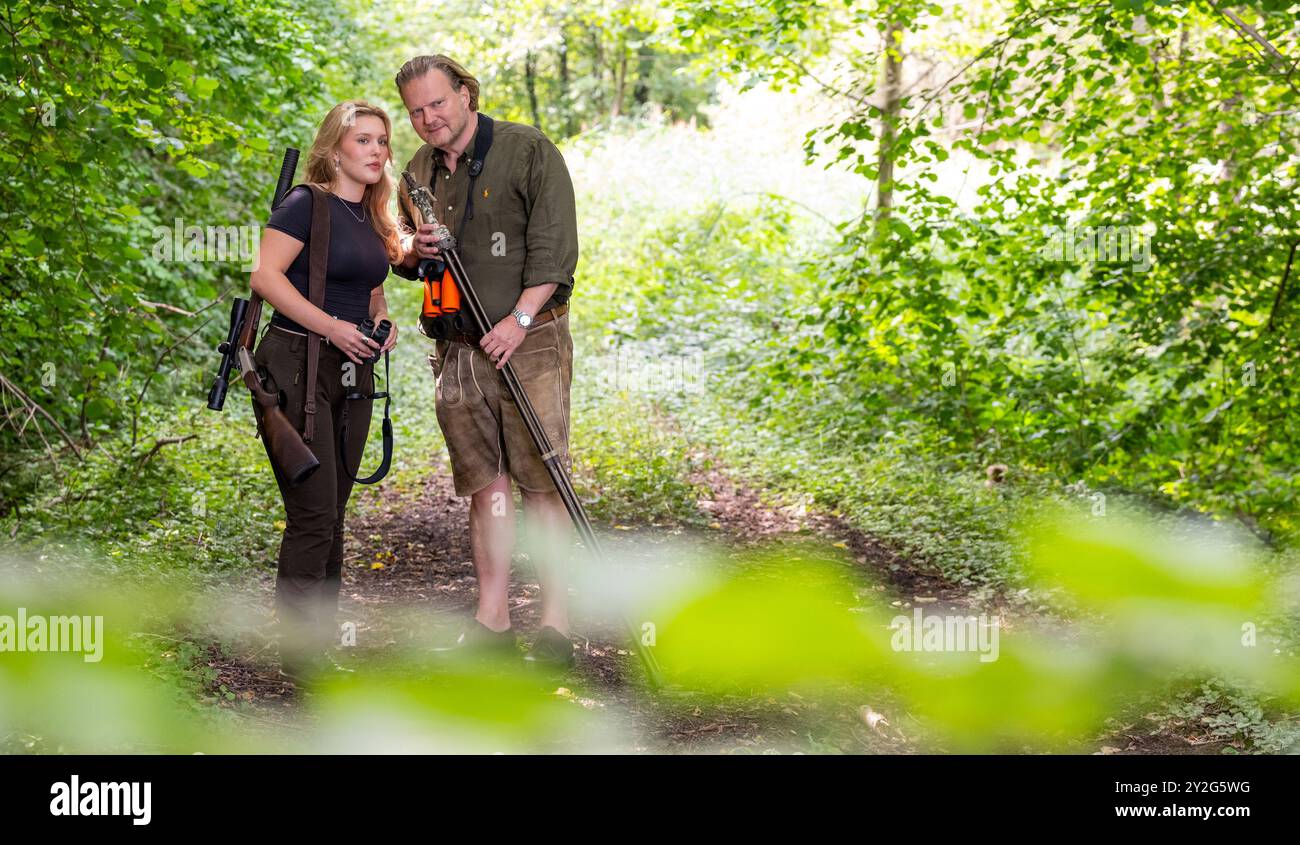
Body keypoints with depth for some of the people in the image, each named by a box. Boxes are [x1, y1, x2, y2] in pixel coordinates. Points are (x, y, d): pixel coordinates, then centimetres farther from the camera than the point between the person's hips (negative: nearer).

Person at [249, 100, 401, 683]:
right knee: (313, 515, -11)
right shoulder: (306, 204, -10)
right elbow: (266, 276, -18)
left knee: (332, 514, 12)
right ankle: (300, 656, -5)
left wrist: (382, 320, 6)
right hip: (298, 367, -8)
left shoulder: (371, 219, 14)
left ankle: (321, 645, 20)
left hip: (351, 372, 8)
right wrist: (329, 326, -22)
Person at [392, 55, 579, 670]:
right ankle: (491, 619, 10)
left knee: (541, 481, -8)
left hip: (528, 340, -5)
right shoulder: (419, 171, 15)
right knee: (484, 484, 6)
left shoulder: (527, 151, -4)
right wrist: (412, 250, 1)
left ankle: (555, 623, -6)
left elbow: (554, 246, -9)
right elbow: (399, 255, 25)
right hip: (457, 350, 6)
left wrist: (519, 320, -17)